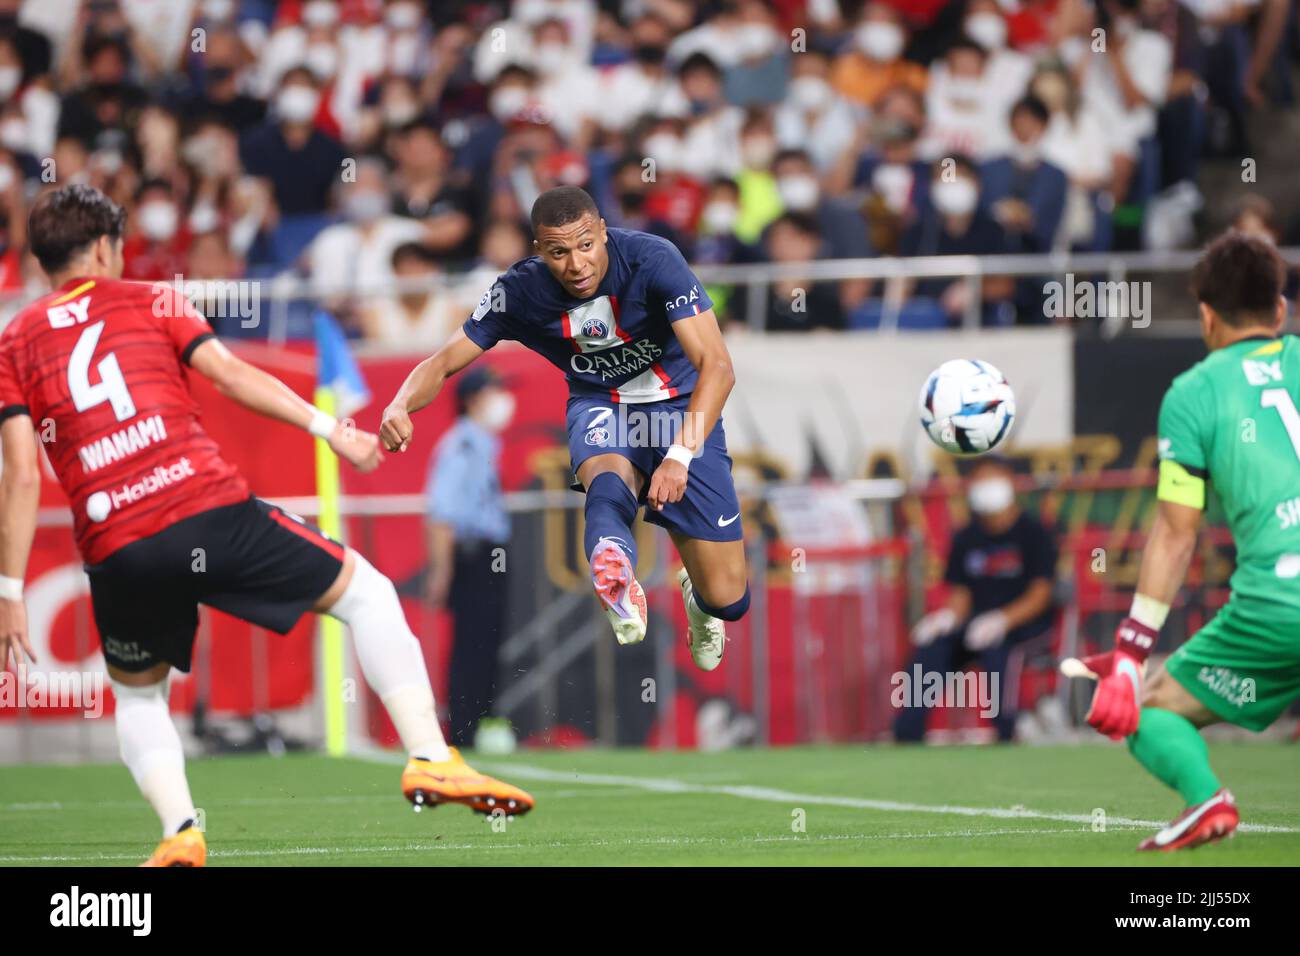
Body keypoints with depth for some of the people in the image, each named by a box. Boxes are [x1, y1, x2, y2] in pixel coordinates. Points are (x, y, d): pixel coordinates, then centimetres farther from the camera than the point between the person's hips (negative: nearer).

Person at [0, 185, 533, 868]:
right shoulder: (149, 302, 13)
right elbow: (229, 374, -1)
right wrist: (328, 428, 1)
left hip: (116, 550, 2)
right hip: (211, 513, -2)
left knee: (137, 693, 27)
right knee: (365, 591, 16)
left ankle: (179, 830, 4)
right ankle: (429, 760, 4)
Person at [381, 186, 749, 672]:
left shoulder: (652, 259, -26)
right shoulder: (521, 290, -16)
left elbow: (717, 366, -31)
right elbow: (444, 362, -8)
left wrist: (681, 454, -44)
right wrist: (400, 406, -31)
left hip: (681, 404, -1)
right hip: (599, 407, 1)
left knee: (727, 601, -5)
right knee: (609, 481, -40)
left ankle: (696, 596, 33)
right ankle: (615, 575, -69)